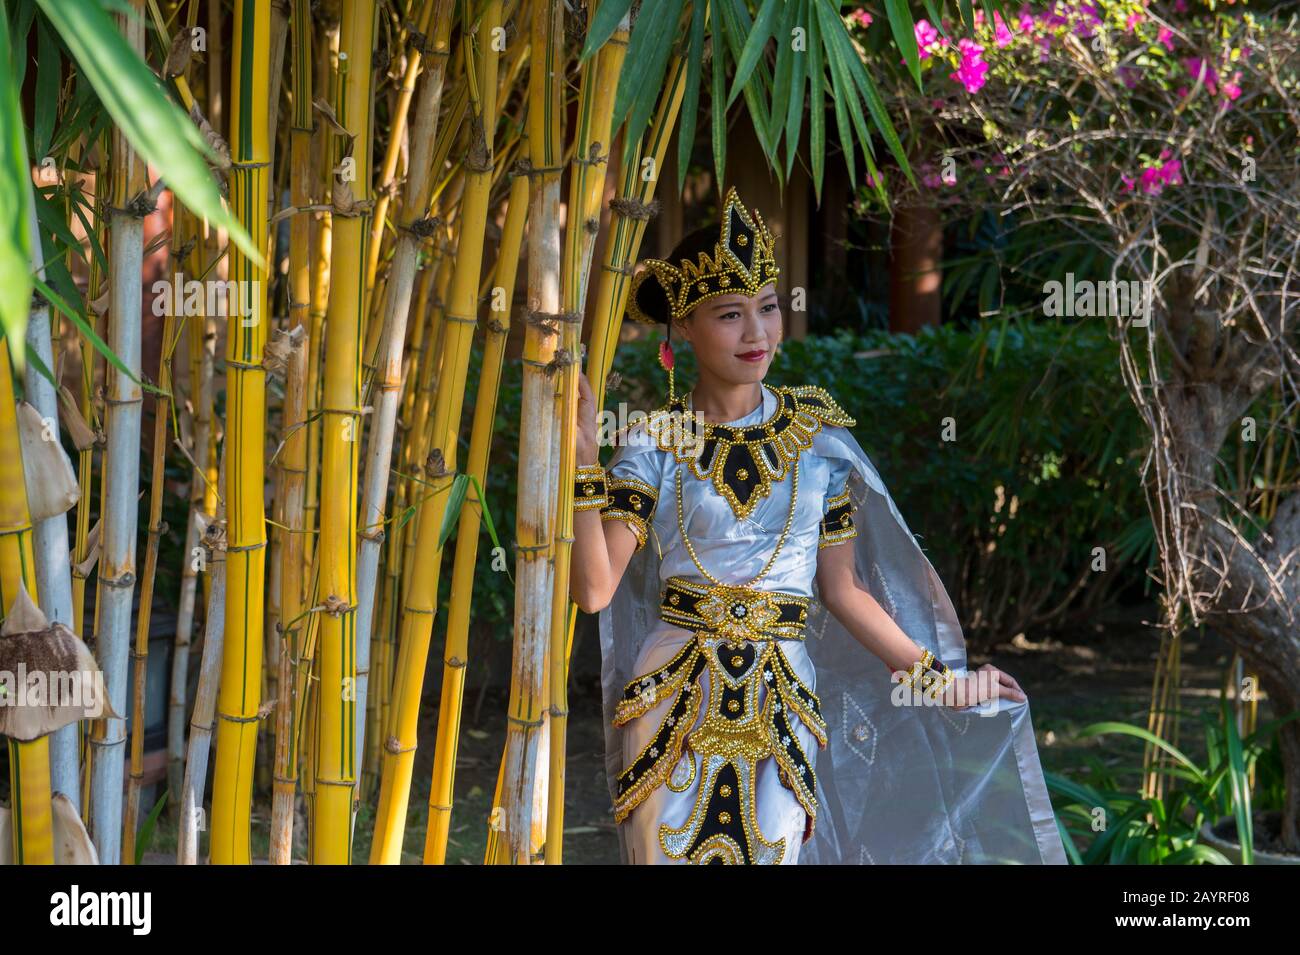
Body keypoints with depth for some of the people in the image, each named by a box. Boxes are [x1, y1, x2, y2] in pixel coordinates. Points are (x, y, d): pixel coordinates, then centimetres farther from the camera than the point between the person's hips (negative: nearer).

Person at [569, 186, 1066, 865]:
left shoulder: (819, 440, 2)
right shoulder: (655, 443, -3)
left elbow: (841, 586, 9)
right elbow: (593, 589, -12)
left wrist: (936, 677, 9)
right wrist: (583, 460, -18)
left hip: (781, 710, 1)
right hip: (673, 704, -1)